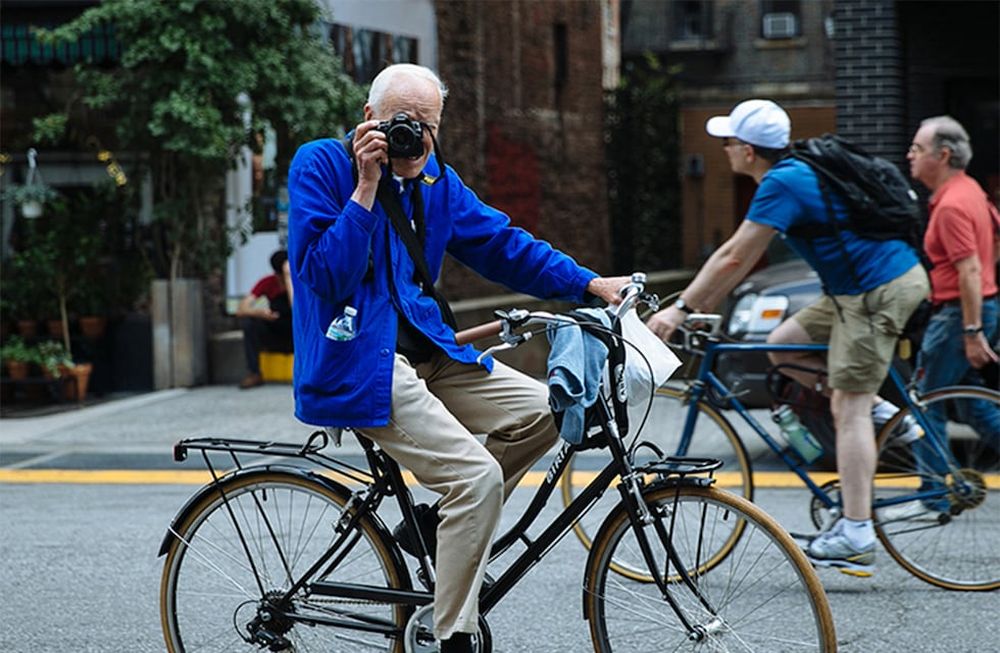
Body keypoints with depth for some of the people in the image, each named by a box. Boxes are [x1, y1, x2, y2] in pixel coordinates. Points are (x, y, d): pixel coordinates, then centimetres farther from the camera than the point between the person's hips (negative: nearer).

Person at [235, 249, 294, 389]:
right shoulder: (268, 283, -6)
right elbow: (241, 310, -14)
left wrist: (289, 278, -31)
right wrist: (259, 312, -35)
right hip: (275, 339, 3)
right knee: (247, 321, -22)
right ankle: (254, 374, -18)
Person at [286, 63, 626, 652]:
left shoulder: (435, 179, 11)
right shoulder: (320, 165, -8)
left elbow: (502, 243, 11)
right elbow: (324, 276, -18)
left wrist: (591, 284, 1)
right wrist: (367, 186, -23)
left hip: (425, 352, 8)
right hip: (359, 362, -8)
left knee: (541, 411, -2)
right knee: (479, 476, -20)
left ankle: (437, 525, 10)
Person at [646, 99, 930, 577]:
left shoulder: (782, 185, -16)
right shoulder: (794, 174, 15)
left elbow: (734, 257, -17)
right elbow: (740, 259, 20)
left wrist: (681, 309, -11)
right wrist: (700, 306, 20)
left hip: (879, 292, -10)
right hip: (859, 289, 10)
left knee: (849, 407, -10)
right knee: (783, 345, 13)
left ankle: (856, 536, -13)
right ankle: (883, 414, 13)